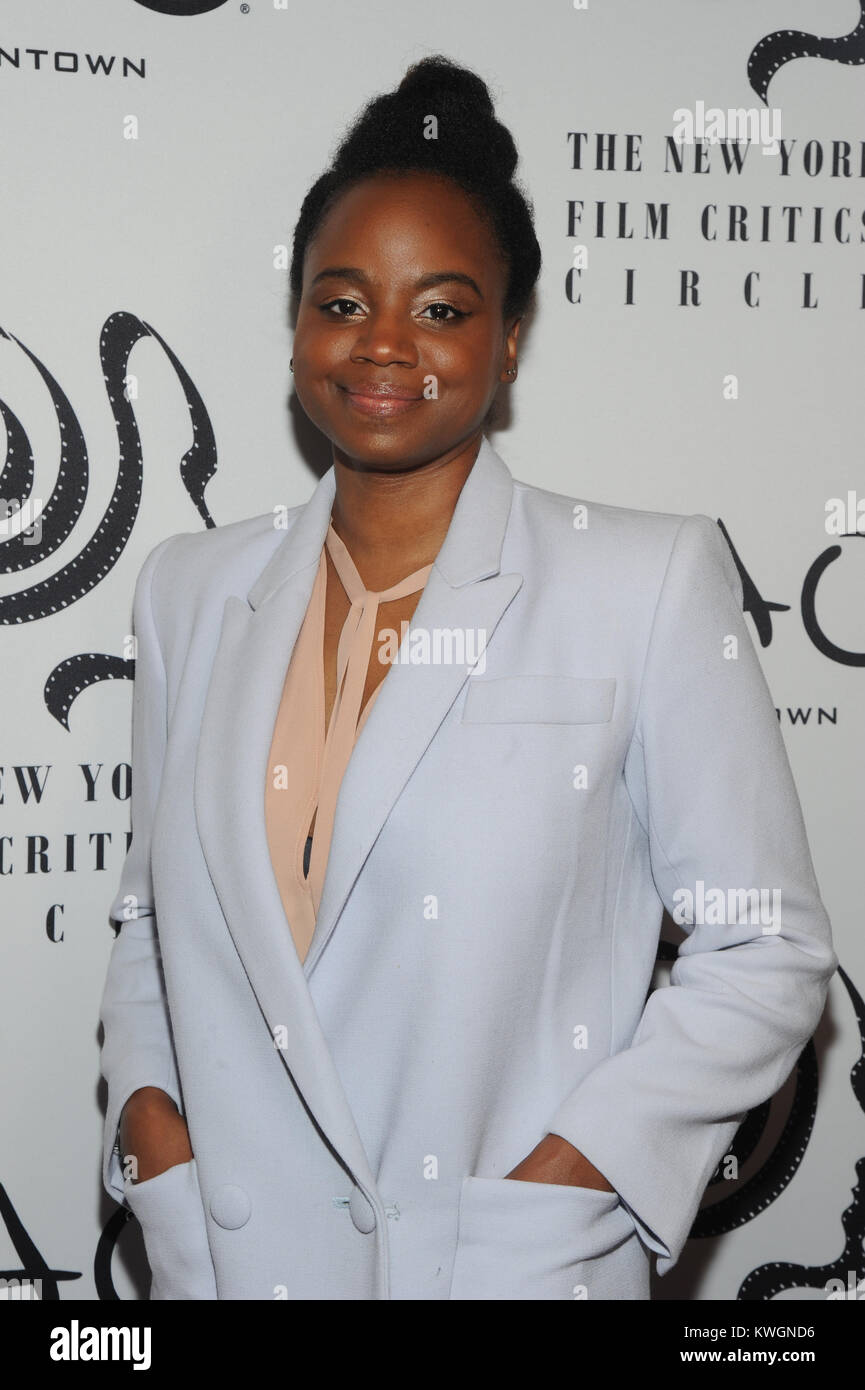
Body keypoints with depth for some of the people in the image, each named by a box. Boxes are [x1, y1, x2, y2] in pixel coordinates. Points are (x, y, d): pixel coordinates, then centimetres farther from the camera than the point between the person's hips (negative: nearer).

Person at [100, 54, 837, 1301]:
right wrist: (146, 1109, -4)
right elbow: (153, 912, 12)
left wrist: (553, 1184, -15)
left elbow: (766, 951, -7)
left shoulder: (653, 582, -9)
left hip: (513, 1263, -3)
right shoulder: (191, 590, 3)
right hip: (228, 1254, 3)